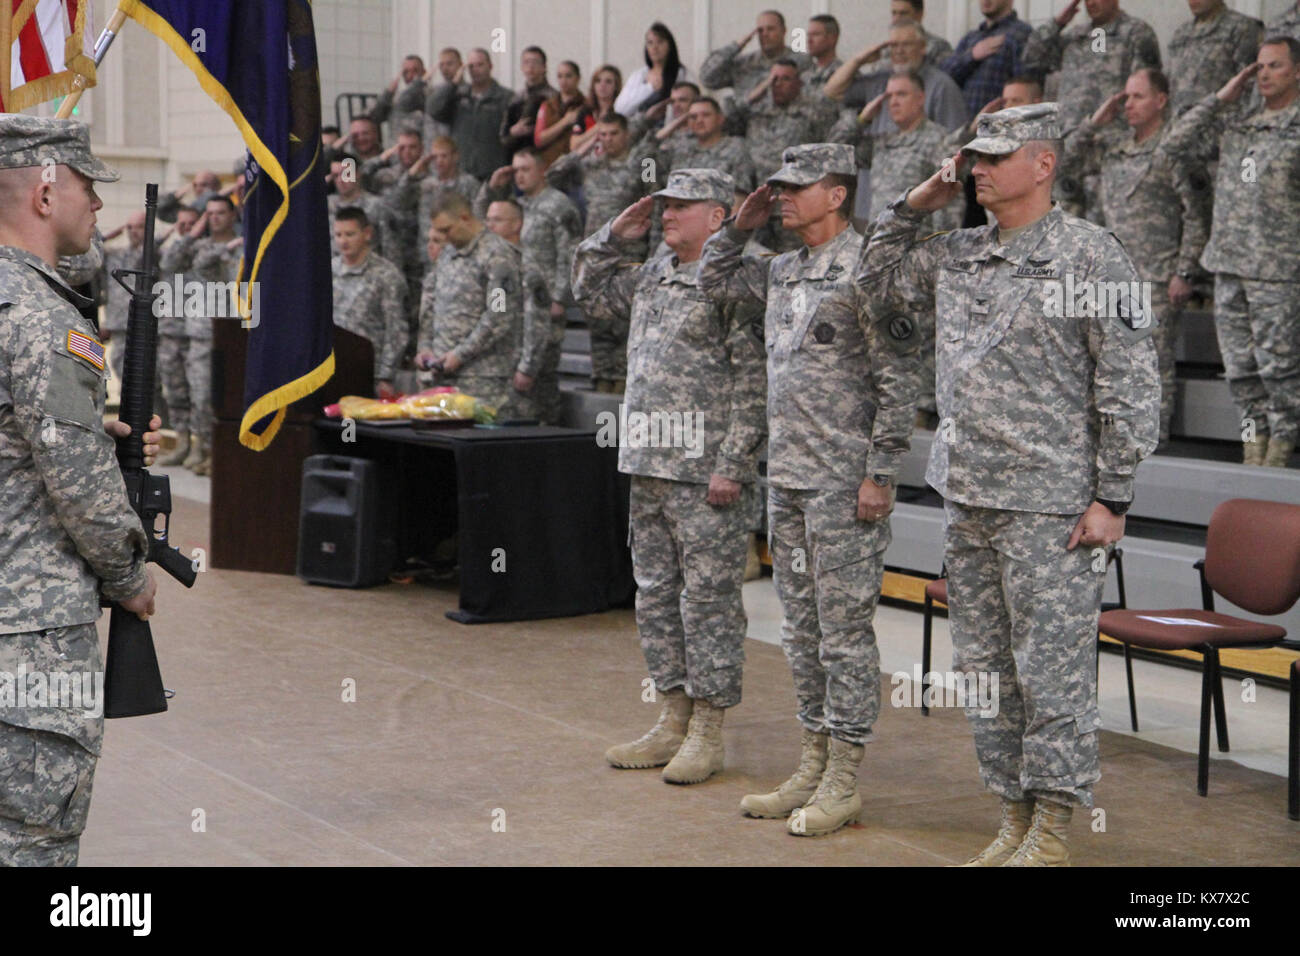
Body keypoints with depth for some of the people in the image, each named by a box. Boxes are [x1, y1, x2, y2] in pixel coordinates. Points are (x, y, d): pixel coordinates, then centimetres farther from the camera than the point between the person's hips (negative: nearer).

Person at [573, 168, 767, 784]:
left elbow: (754, 382, -15)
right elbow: (592, 293, 32)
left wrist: (732, 465, -19)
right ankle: (673, 718, 23)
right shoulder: (651, 276, 15)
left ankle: (708, 731, 6)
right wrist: (614, 237, 16)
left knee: (708, 599, -2)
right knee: (655, 594, 13)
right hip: (648, 467, 9)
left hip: (706, 475, -9)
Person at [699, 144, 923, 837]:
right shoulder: (781, 271, 13)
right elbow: (713, 283, 29)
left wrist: (881, 473, -17)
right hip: (785, 475, 8)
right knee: (801, 625, 12)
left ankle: (843, 785, 4)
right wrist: (741, 227, 13)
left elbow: (898, 380, -14)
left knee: (844, 627, -3)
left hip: (843, 481, -8)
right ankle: (811, 771, 21)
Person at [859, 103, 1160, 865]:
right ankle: (1016, 820, 24)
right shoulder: (956, 254, 11)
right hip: (966, 496, 7)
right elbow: (877, 286, 27)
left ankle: (1052, 834, 7)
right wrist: (913, 208, 13)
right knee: (984, 670, 12)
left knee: (1052, 670, -3)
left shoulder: (1091, 255, -8)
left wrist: (1113, 497, -13)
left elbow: (1132, 388, -9)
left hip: (1051, 507, -7)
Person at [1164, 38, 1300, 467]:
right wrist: (1223, 97, 6)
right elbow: (1179, 138, 11)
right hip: (1227, 262, 6)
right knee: (1239, 365, 9)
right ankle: (1253, 447, 18)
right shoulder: (1238, 123, 14)